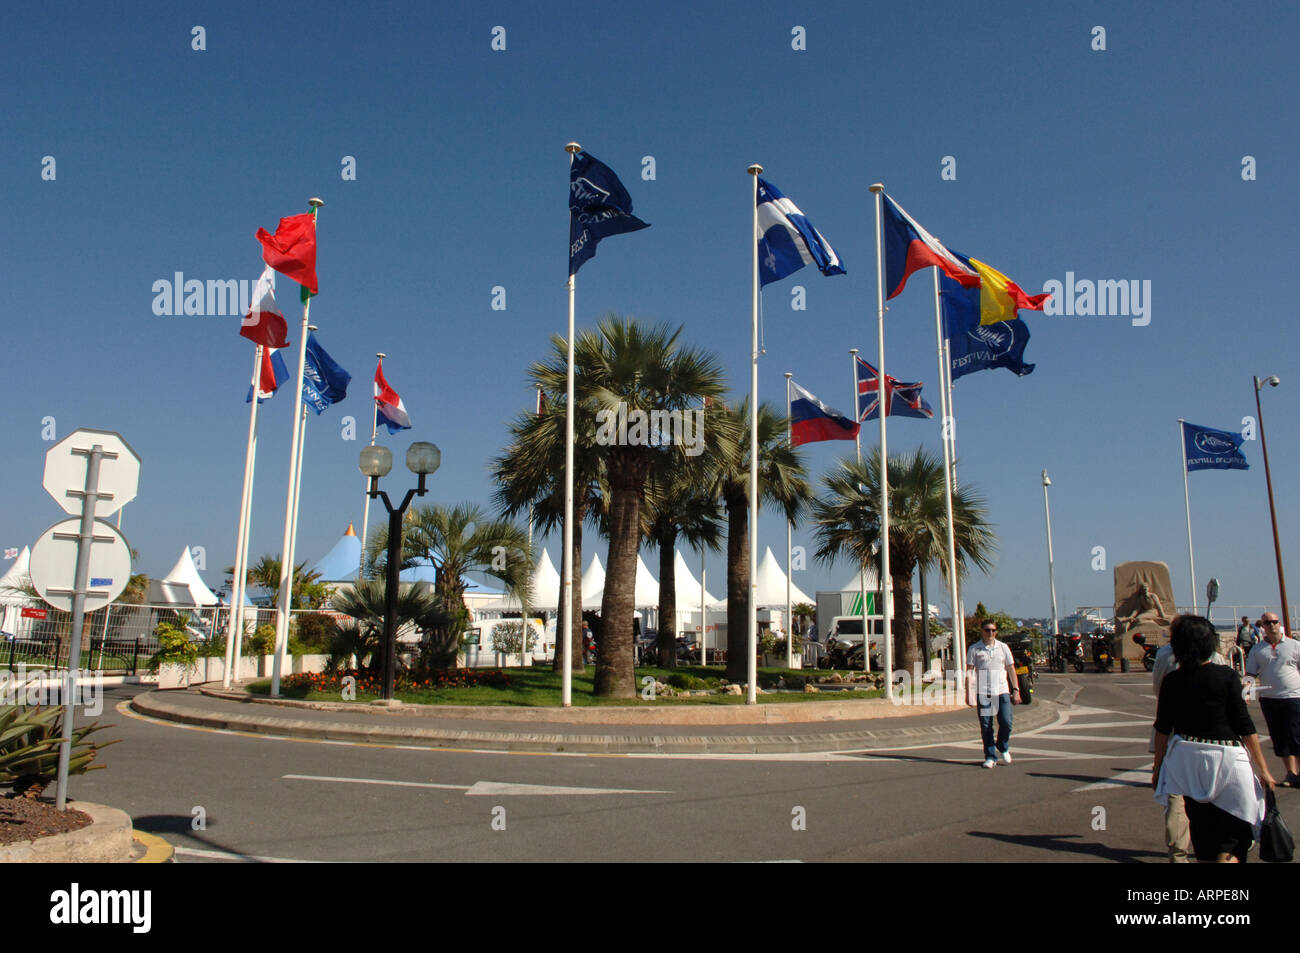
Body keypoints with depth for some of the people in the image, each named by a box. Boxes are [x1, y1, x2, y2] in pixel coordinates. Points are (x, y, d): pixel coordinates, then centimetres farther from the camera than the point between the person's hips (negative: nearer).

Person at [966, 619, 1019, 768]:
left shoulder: (1003, 647, 9)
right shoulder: (974, 649, 3)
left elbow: (1011, 669, 14)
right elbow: (969, 671, 2)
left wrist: (1016, 690, 9)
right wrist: (969, 692, -5)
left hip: (1002, 691, 1)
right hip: (982, 693, -1)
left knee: (1006, 723, -6)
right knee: (985, 726, 1)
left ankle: (1003, 748, 22)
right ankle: (990, 756, 13)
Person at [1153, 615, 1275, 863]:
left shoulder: (1171, 681, -3)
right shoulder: (1226, 676, -11)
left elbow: (1163, 729, 2)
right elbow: (1245, 726, -8)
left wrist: (1158, 767, 13)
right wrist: (1263, 770, 0)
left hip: (1186, 759, 3)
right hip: (1225, 760, -3)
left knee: (1202, 834, 17)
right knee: (1232, 835, 4)